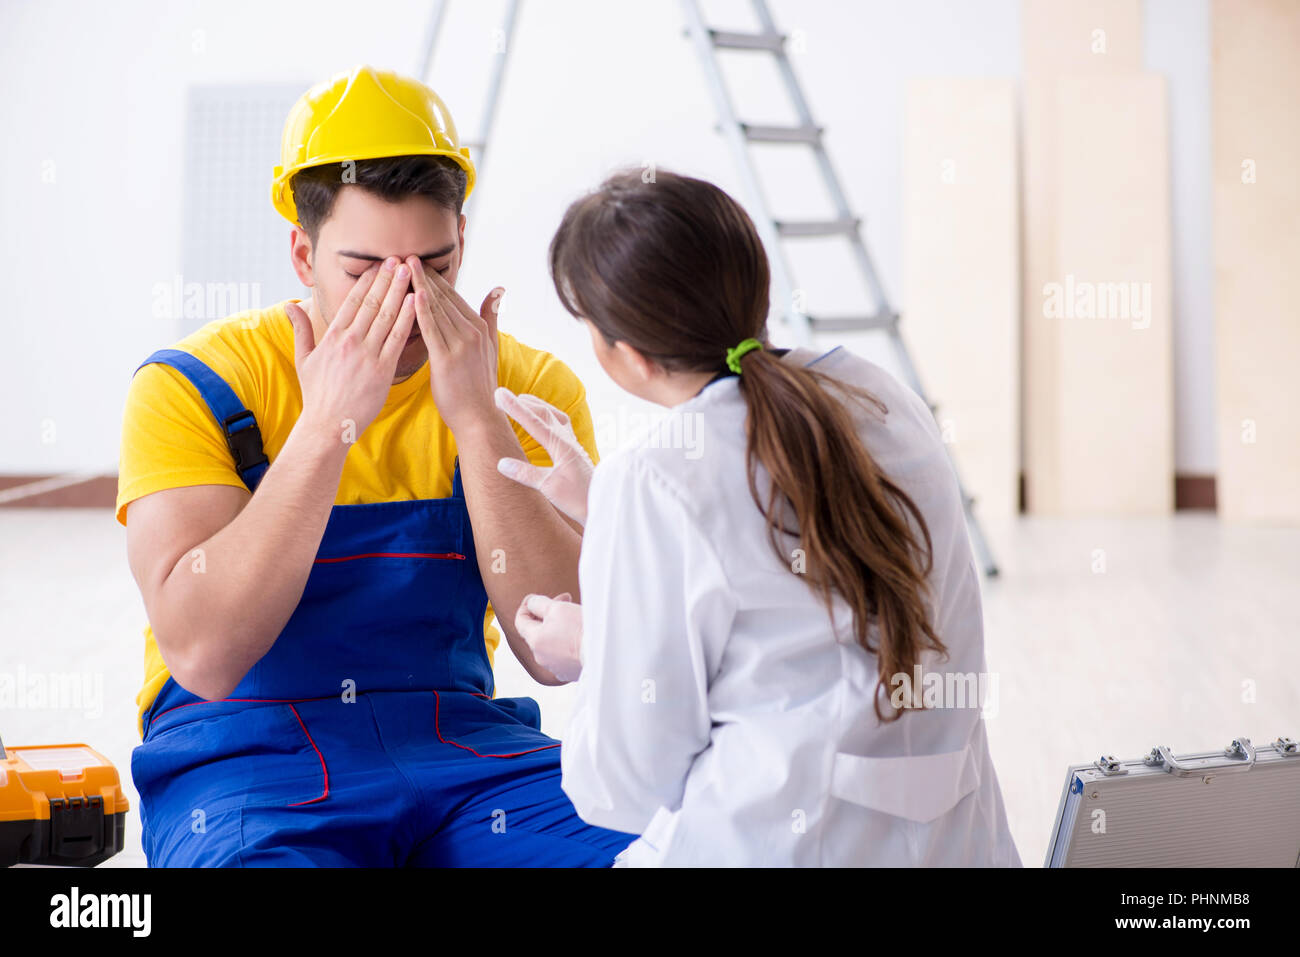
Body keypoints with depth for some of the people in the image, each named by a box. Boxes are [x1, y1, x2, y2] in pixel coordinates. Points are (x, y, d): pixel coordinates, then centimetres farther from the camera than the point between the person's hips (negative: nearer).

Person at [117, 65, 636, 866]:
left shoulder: (530, 387, 0)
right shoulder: (193, 386, -7)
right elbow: (206, 657, -19)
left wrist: (479, 420, -18)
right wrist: (327, 424, -23)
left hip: (458, 746, 3)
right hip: (249, 753, -2)